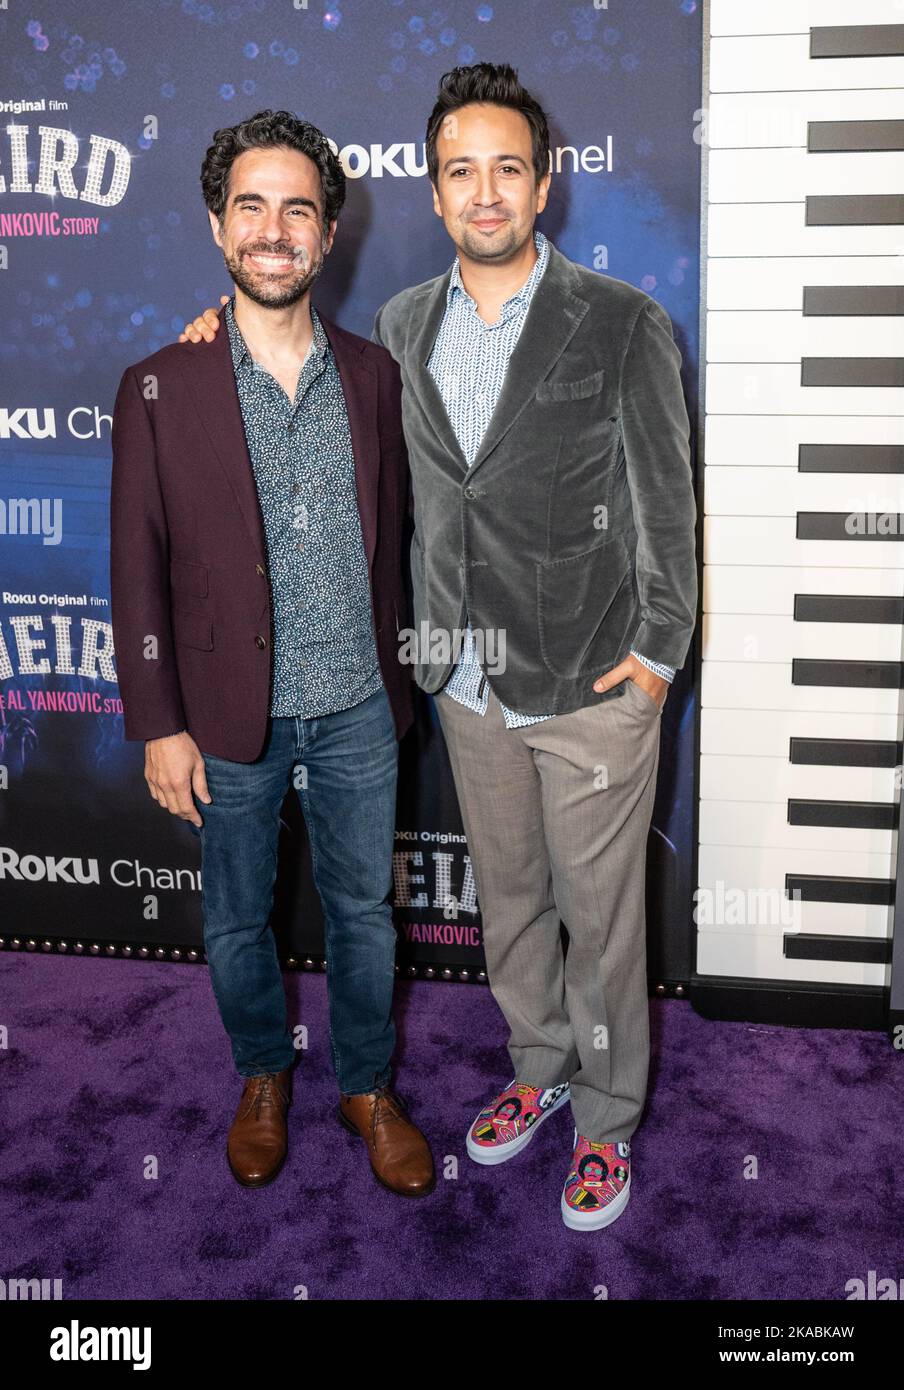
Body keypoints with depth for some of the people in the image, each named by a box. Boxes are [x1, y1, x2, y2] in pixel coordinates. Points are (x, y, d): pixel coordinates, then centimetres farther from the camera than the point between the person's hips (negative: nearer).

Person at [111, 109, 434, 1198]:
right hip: (230, 714, -1)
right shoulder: (159, 390, -7)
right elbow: (138, 570, -6)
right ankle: (263, 1076, 43)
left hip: (357, 707, 2)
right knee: (236, 918, 16)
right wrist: (159, 726, -7)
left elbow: (393, 533, 7)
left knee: (364, 911, 15)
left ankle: (367, 1085, 38)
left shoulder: (372, 375, 0)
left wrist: (397, 676, 7)